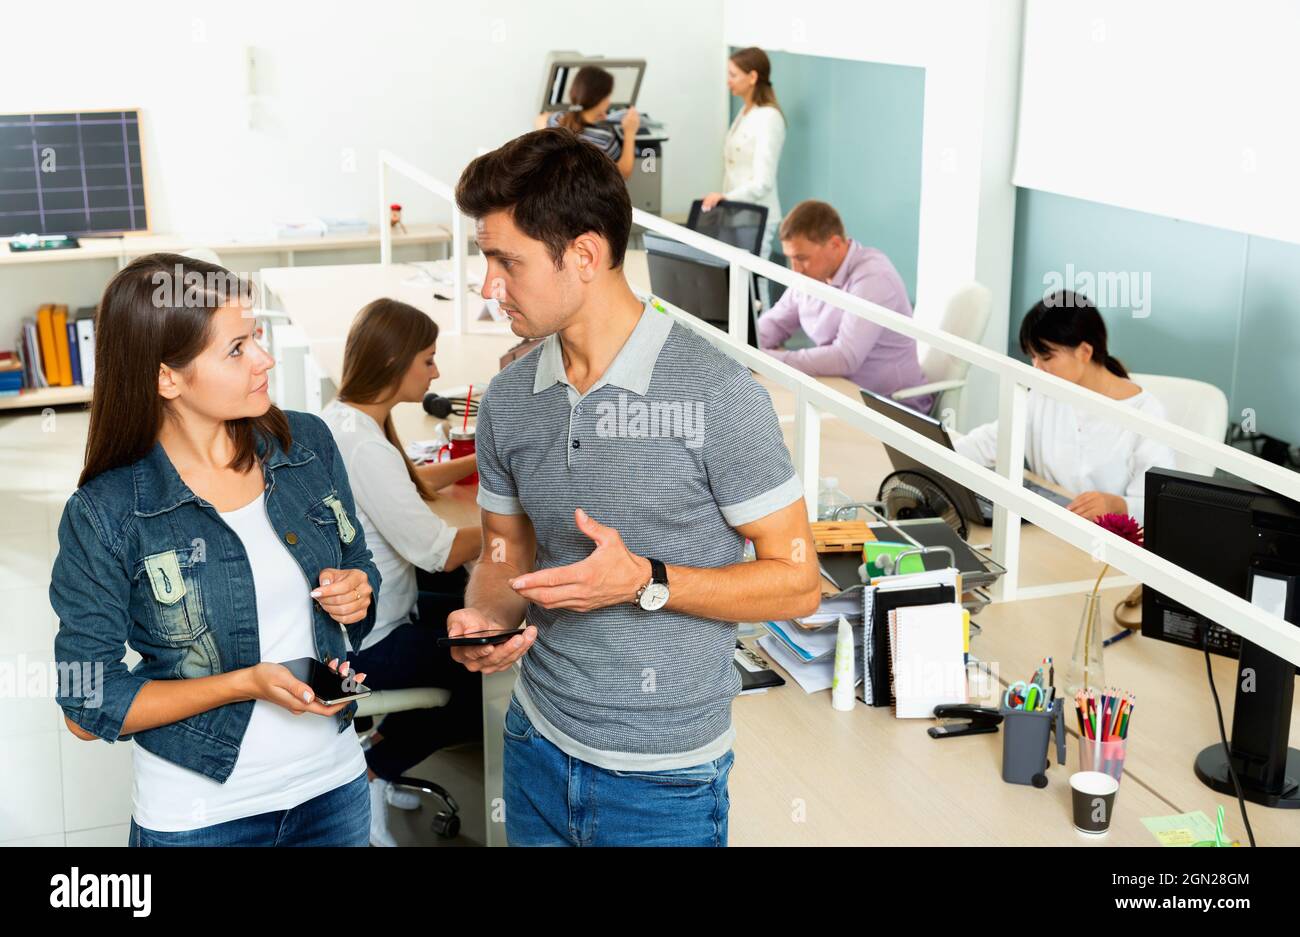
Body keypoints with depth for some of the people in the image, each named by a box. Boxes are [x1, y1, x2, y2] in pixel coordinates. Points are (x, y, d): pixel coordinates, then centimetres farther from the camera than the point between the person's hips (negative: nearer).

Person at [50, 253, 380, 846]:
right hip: (202, 813, -4)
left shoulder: (308, 443, -4)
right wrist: (247, 684, -21)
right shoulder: (105, 515, -17)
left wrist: (355, 596, -12)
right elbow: (87, 708, -12)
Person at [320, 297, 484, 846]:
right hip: (365, 645, -9)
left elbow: (412, 483, 20)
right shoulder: (361, 444, -28)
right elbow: (441, 553, -28)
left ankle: (386, 745, 22)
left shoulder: (343, 419, 3)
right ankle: (376, 768, 10)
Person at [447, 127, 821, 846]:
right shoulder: (508, 400, 1)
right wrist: (485, 617, -8)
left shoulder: (717, 395, -17)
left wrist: (647, 581, -23)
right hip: (536, 744, 5)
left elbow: (796, 582, -13)